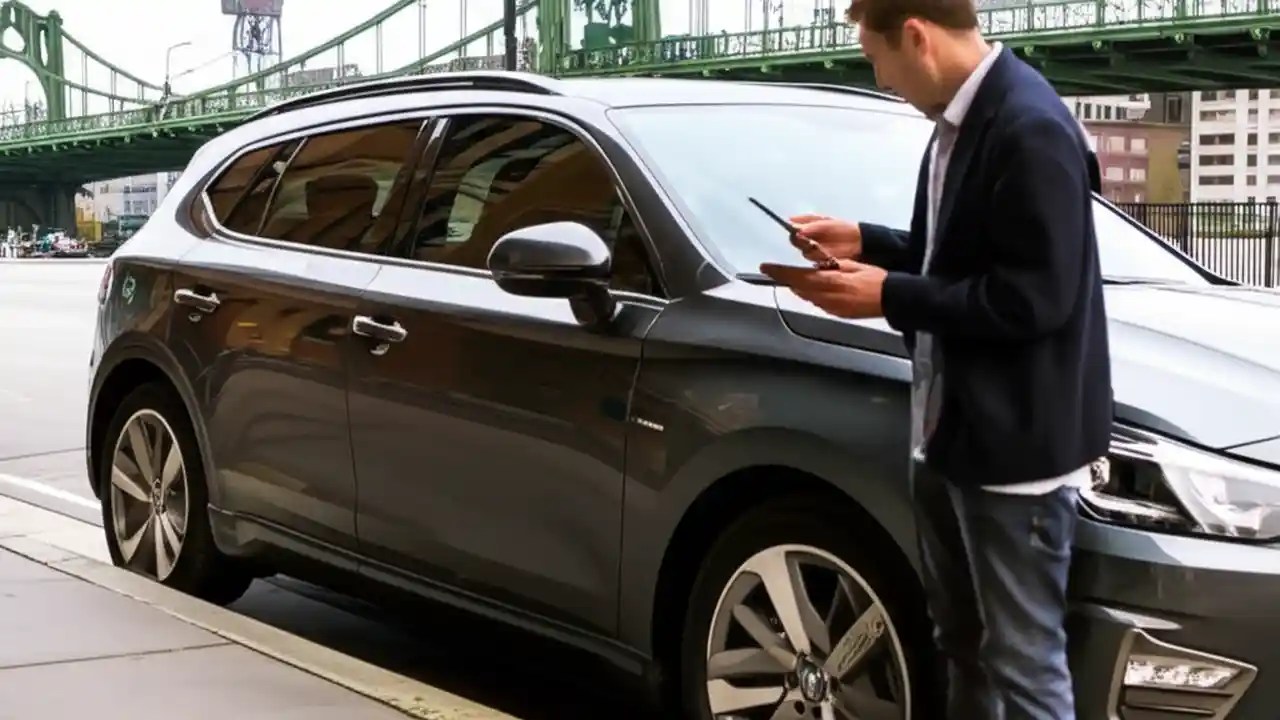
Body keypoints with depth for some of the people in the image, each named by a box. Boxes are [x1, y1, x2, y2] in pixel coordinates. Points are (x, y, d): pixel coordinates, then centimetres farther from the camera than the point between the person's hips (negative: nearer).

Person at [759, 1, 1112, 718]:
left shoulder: (1031, 129, -20)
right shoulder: (961, 121, 9)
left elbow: (1035, 296, -24)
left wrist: (891, 297, -18)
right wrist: (865, 244, 6)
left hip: (1017, 440, -10)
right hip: (950, 430, 10)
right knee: (964, 643, 22)